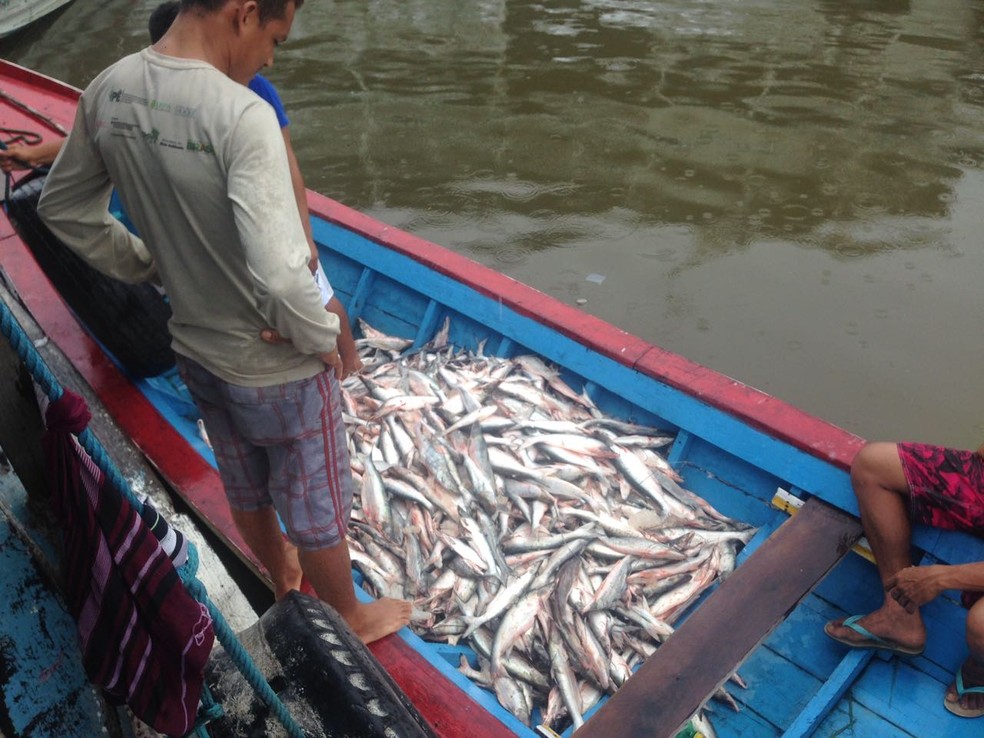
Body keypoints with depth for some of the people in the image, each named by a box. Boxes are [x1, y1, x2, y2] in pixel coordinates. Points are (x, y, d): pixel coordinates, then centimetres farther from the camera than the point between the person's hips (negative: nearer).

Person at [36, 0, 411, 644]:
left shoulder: (108, 91, -6)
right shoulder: (243, 117, -30)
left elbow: (63, 210, 7)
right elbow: (279, 276, -37)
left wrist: (149, 265, 13)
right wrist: (324, 340, -19)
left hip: (196, 348, 7)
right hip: (275, 367, -7)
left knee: (244, 488, 29)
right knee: (316, 504, 17)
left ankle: (284, 580, 56)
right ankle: (350, 616, 43)